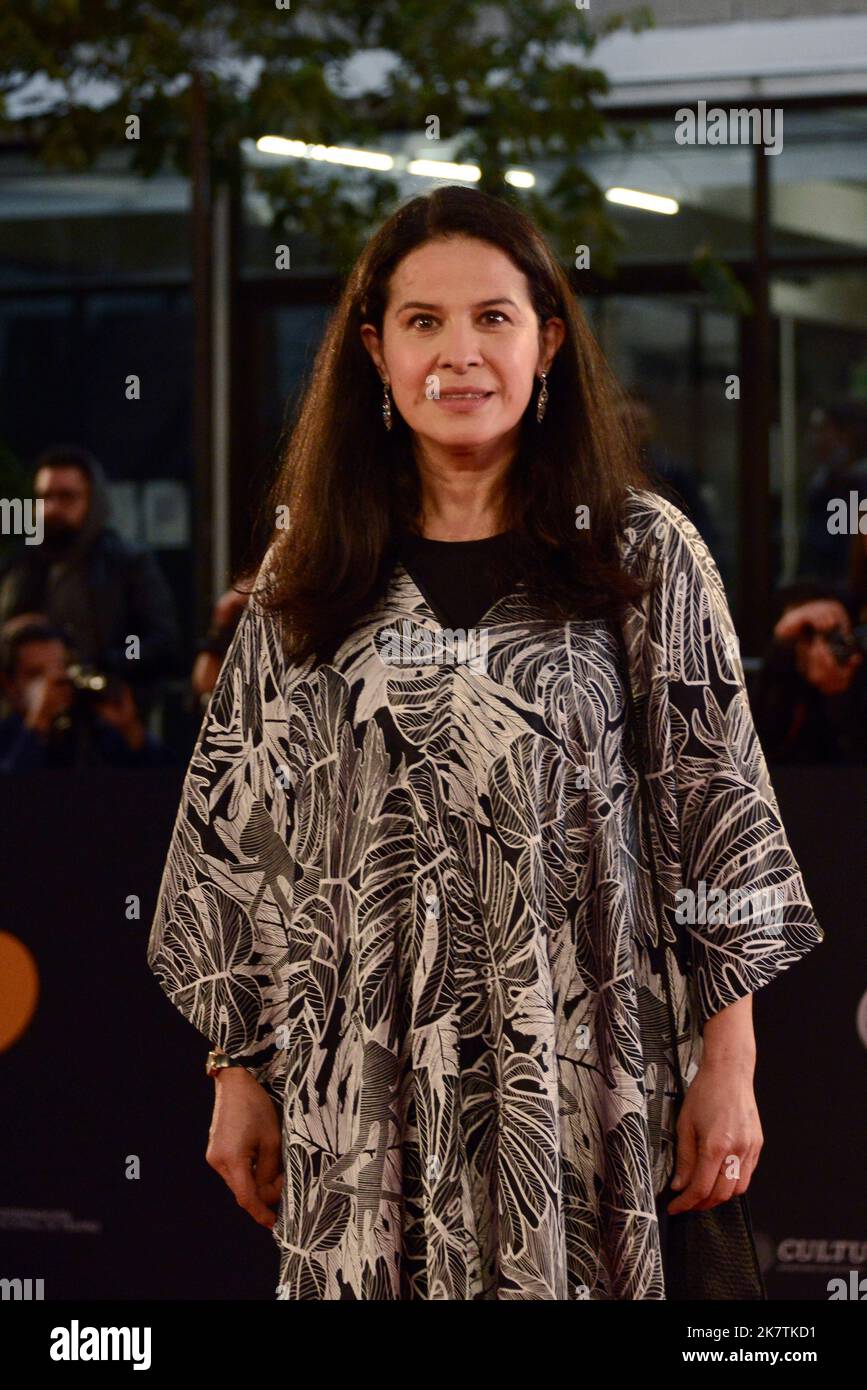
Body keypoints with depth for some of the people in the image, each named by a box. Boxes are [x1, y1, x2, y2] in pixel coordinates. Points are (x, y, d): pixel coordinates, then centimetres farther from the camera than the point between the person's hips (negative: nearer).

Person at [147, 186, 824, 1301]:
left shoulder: (644, 553, 3)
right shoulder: (311, 571, 8)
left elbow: (716, 802, 2)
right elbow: (240, 822, 10)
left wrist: (728, 1064, -3)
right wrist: (238, 1076, 8)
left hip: (579, 1072, -1)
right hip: (360, 1078, 1)